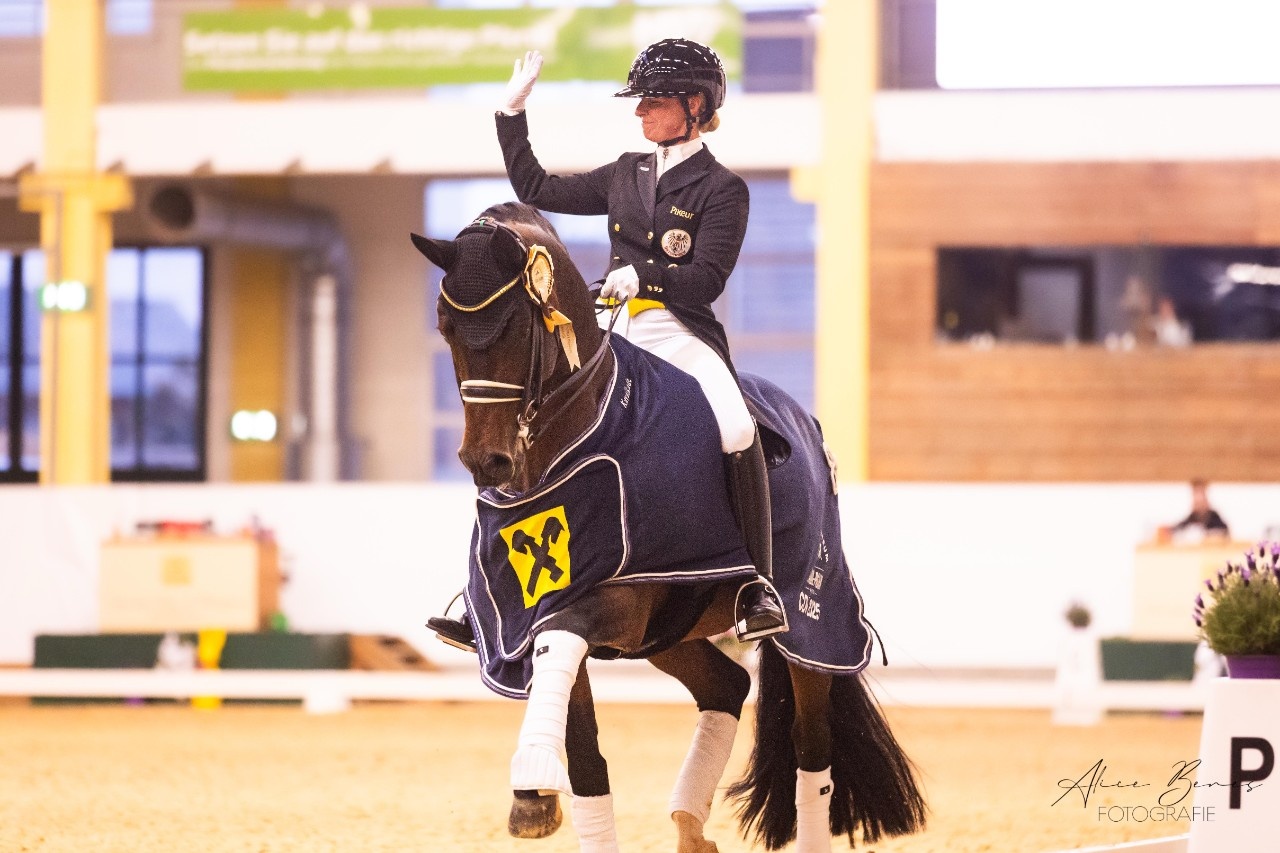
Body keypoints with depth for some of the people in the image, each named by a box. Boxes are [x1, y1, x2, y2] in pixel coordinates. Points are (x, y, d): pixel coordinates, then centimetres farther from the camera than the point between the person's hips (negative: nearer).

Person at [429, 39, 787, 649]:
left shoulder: (721, 188, 0)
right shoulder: (626, 176, 18)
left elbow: (707, 280, -9)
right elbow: (536, 190, 24)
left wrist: (643, 275, -21)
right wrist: (513, 110, 22)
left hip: (683, 336, -6)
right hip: (616, 335, 6)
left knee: (738, 433, -33)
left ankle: (758, 588, -25)